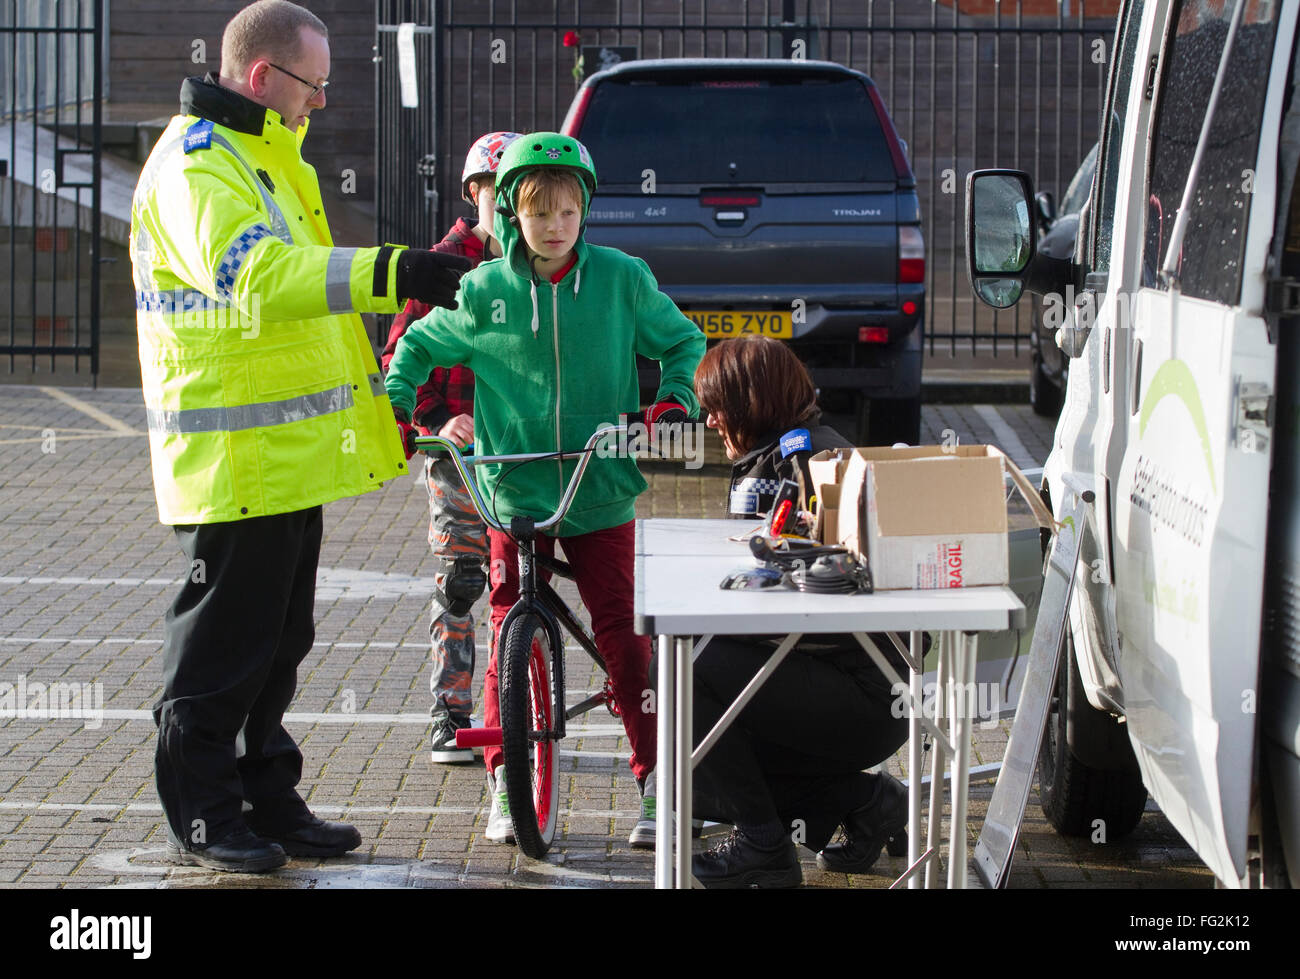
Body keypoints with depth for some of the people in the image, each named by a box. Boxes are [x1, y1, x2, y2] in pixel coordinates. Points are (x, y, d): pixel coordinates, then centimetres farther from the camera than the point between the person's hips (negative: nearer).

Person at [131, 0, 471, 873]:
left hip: (288, 455, 10)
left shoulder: (267, 159, 18)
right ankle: (202, 816, 8)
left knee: (277, 643, 15)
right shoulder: (197, 164, -16)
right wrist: (389, 275, -41)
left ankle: (266, 798, 24)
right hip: (234, 458, -10)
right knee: (222, 642, -2)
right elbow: (253, 275, -34)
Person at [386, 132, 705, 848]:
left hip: (601, 494, -1)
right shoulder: (483, 292, 0)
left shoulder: (621, 279, -1)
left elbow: (681, 342, 11)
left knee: (622, 634, -5)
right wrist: (391, 410, 4)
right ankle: (506, 783, 15)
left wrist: (674, 403, -4)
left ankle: (655, 781, 3)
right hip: (515, 494, 1)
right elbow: (420, 345, 15)